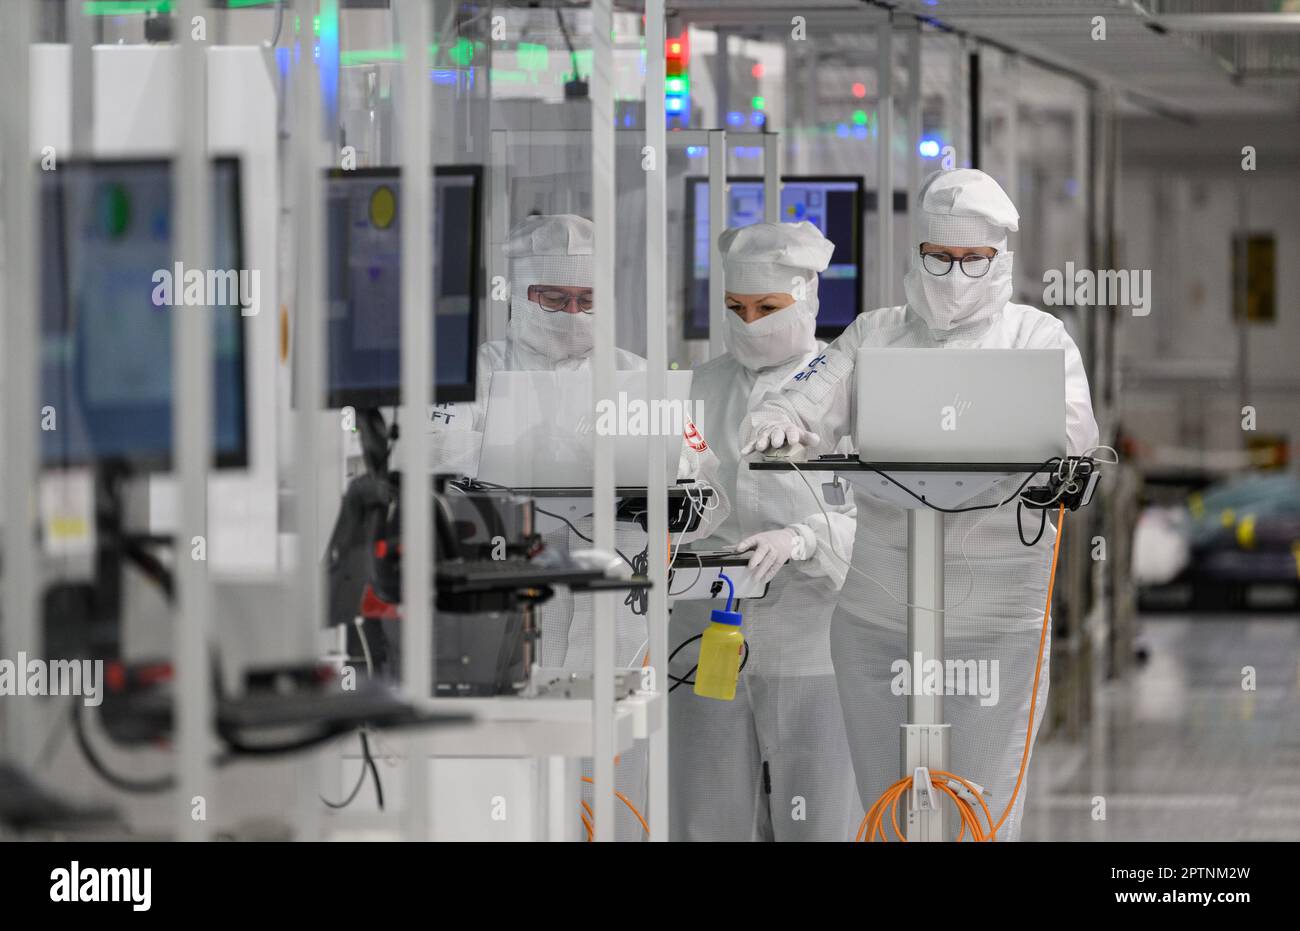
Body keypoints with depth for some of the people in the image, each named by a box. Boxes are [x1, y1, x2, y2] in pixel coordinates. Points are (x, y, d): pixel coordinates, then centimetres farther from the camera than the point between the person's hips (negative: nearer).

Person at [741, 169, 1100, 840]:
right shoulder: (876, 335, 14)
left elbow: (1071, 426, -10)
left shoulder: (1036, 338, 6)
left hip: (993, 615, -3)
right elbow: (810, 402, 3)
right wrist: (777, 423, -22)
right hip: (876, 609, 3)